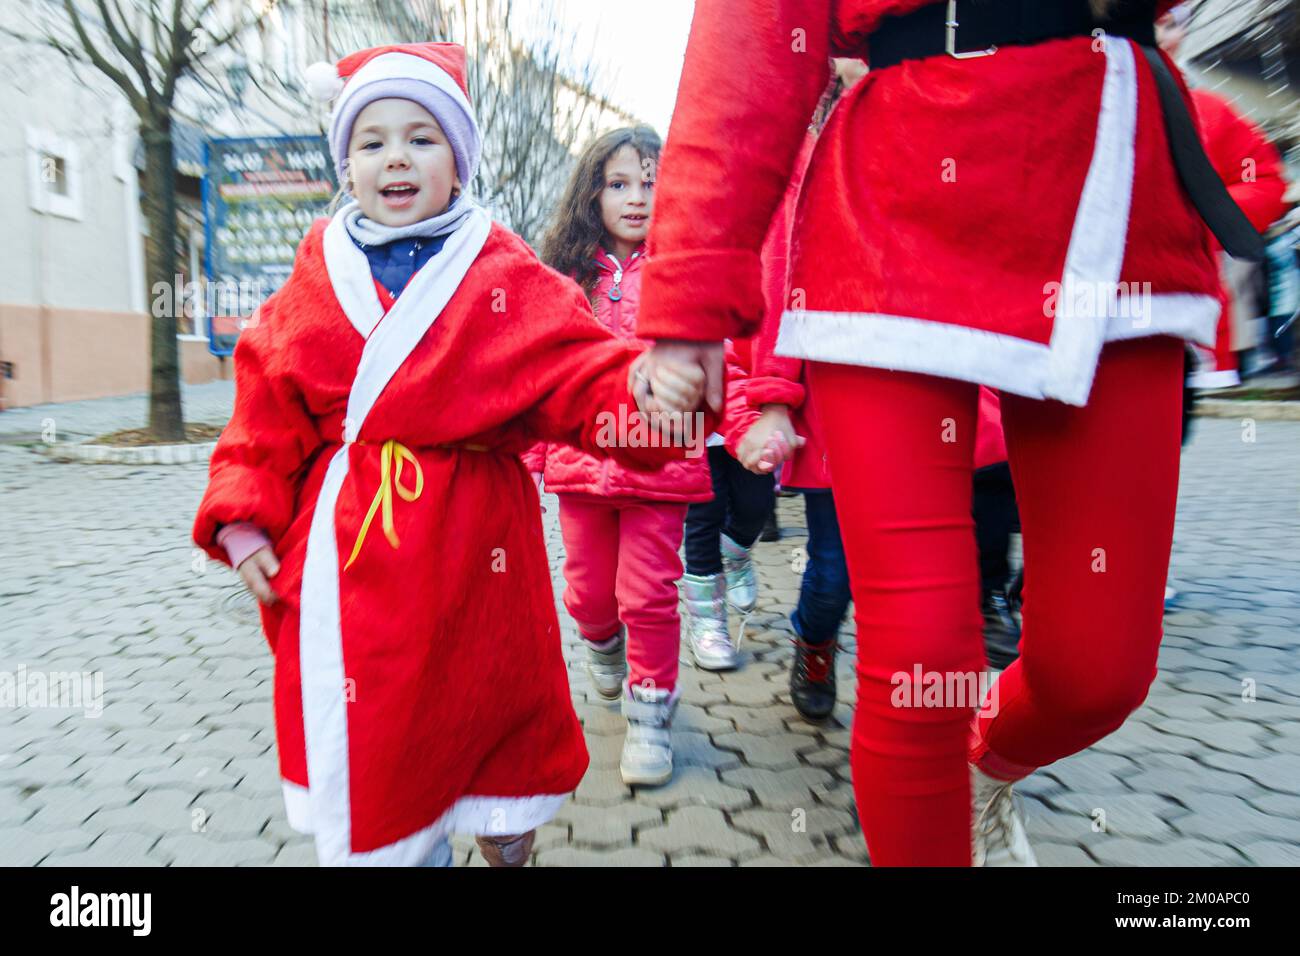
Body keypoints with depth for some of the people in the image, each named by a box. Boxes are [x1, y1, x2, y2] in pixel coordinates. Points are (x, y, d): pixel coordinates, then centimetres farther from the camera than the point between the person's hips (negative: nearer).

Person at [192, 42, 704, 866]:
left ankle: (507, 838, 41)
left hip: (471, 550, -2)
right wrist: (243, 518, 0)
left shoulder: (508, 280, 0)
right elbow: (268, 412, 9)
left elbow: (584, 376, -9)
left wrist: (641, 385, -30)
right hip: (345, 556, 2)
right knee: (360, 746, 10)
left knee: (487, 711, 13)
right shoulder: (317, 282, 7)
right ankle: (401, 847, 37)